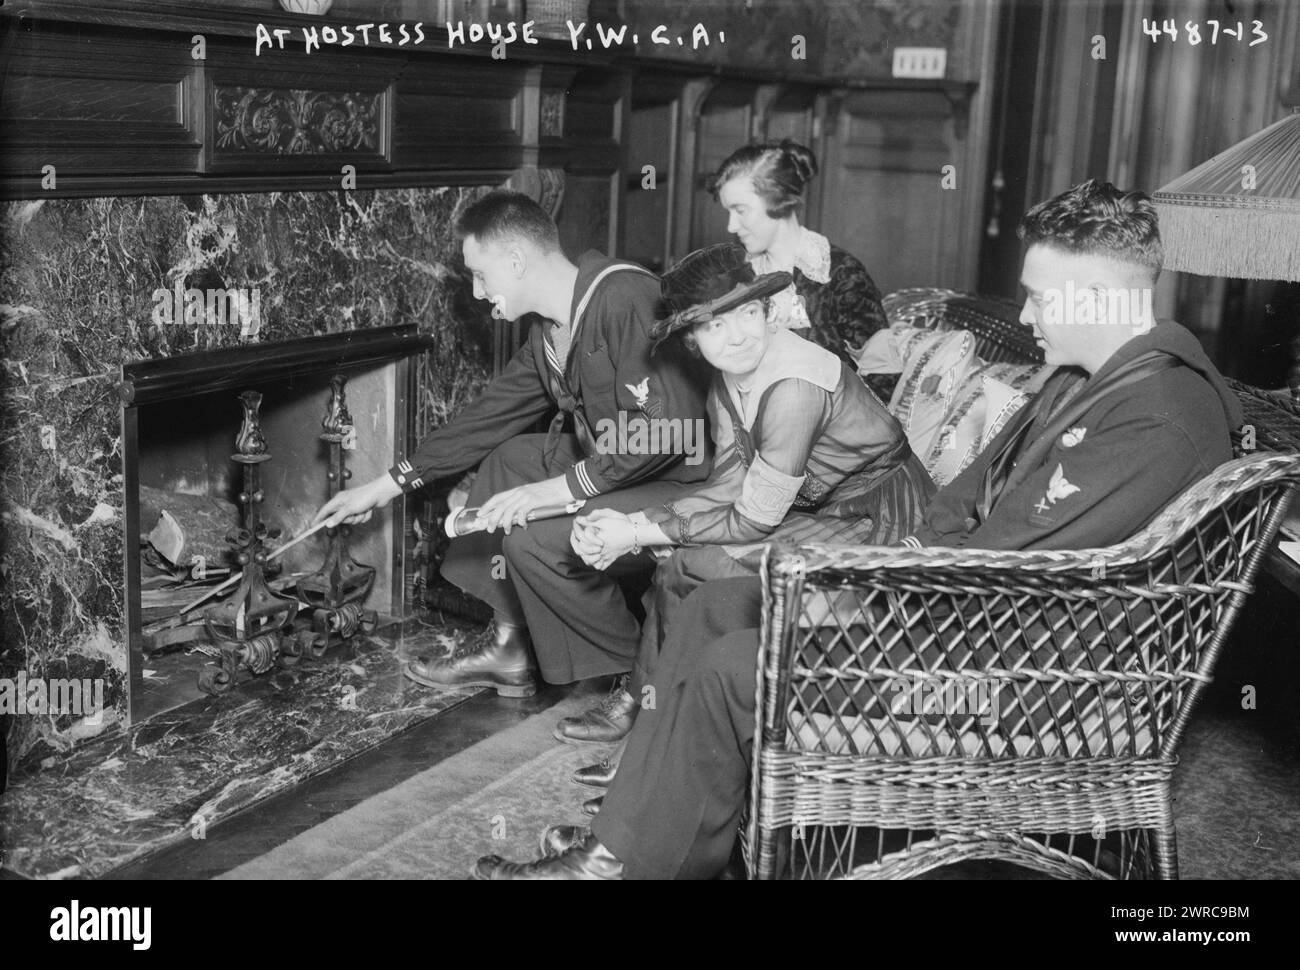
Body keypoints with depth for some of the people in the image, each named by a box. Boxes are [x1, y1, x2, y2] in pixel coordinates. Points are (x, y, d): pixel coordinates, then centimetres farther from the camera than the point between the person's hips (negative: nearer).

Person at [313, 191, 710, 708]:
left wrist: (563, 487, -24)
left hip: (688, 487, -10)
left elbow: (665, 426, -29)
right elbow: (489, 417, 18)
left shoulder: (625, 296, -20)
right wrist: (386, 485, 20)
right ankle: (509, 645, 14)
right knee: (506, 459, 16)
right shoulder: (550, 333, 10)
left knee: (535, 537, -23)